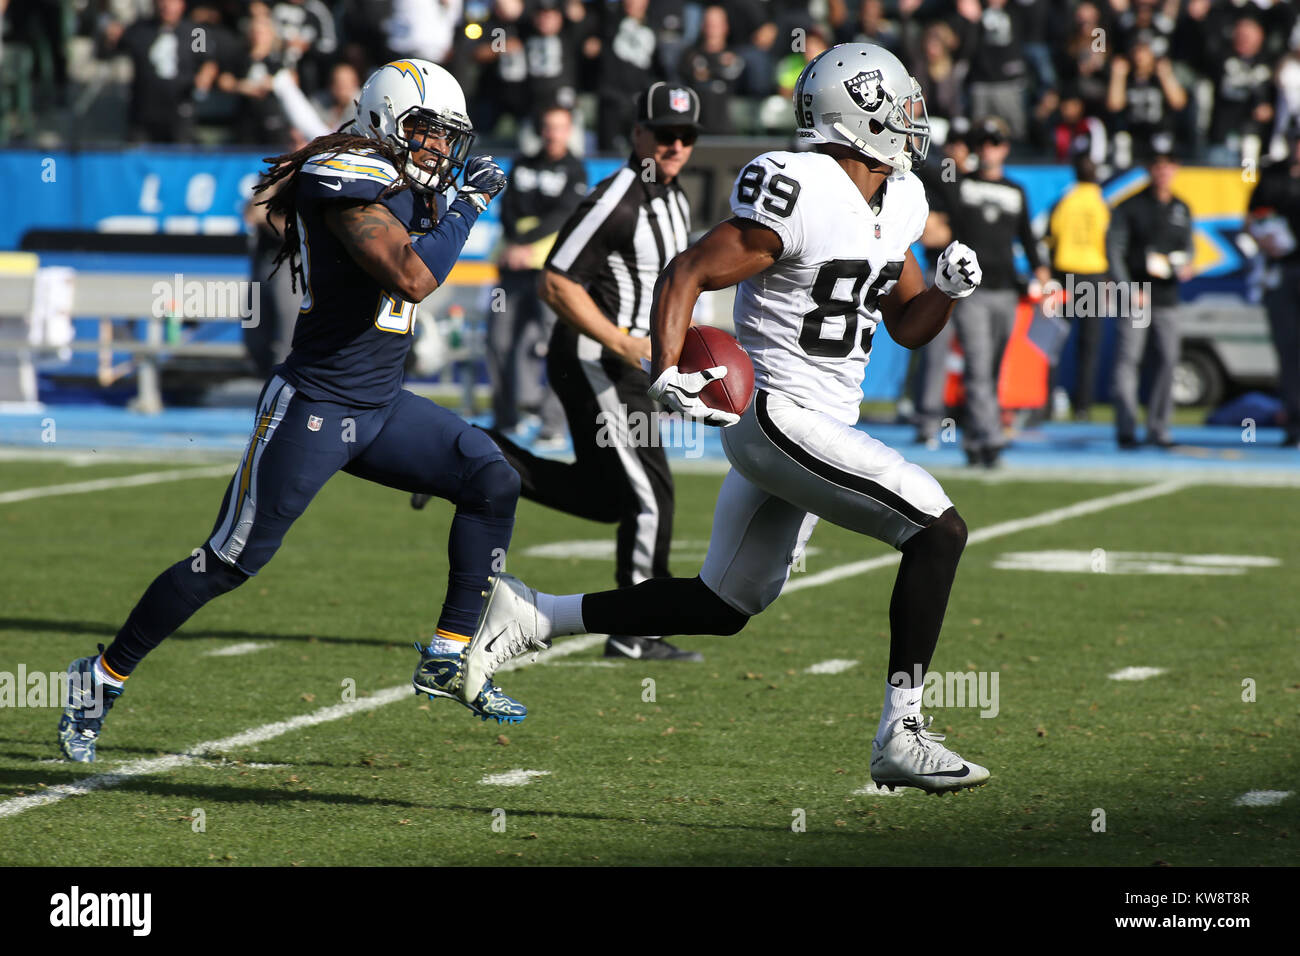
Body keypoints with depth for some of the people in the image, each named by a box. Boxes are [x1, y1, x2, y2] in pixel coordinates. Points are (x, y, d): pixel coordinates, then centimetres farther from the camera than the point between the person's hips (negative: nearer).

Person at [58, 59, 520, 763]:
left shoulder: (404, 188, 12)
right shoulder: (352, 182, -17)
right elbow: (410, 279, -28)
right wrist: (467, 204, -18)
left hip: (379, 410, 9)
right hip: (314, 407, -9)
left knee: (492, 482, -2)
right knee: (232, 560, -3)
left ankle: (447, 659, 3)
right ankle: (102, 677, 11)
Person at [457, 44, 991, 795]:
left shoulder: (897, 203, 10)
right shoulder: (801, 195, -18)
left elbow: (908, 324, 19)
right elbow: (689, 274, -15)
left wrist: (949, 290, -1)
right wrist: (667, 372, -27)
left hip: (819, 426, 10)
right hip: (777, 417, -10)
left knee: (723, 604, 15)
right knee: (939, 530, -16)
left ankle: (529, 617, 23)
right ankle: (899, 737, -14)